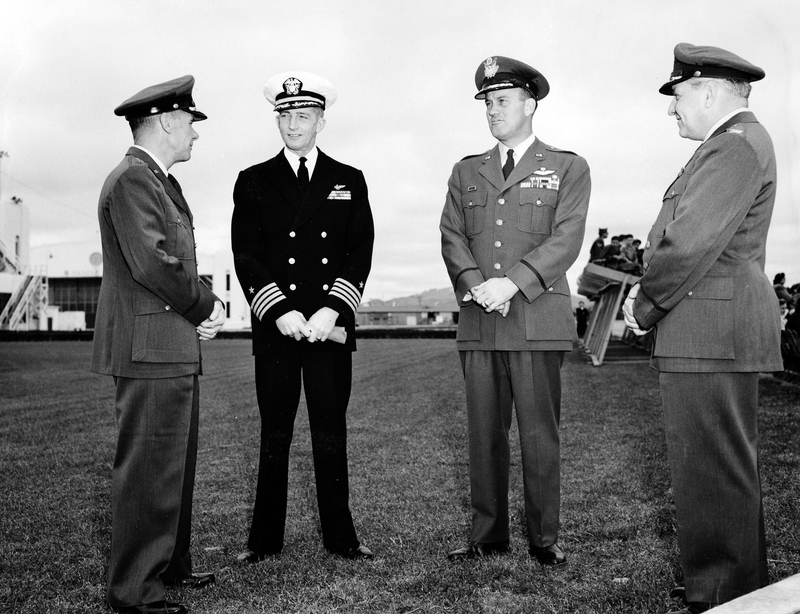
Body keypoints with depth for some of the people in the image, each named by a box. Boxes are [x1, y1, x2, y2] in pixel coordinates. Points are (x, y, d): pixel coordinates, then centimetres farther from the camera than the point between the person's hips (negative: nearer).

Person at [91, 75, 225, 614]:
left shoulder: (160, 182, 20)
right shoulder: (132, 179, -12)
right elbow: (153, 263, -22)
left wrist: (208, 304, 6)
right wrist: (205, 308, -9)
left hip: (176, 349, 11)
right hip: (151, 349, -11)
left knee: (175, 466, 17)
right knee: (148, 470, -5)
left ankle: (170, 566, 29)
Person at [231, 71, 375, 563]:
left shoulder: (349, 182, 11)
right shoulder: (253, 182, 9)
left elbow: (361, 252, 3)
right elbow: (246, 256, 0)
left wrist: (333, 310, -11)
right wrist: (279, 311, -13)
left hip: (332, 325, 1)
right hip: (275, 327, 0)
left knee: (331, 435, 6)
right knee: (275, 436, 5)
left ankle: (340, 536, 17)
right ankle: (266, 538, 16)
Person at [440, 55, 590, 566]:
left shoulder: (568, 168, 8)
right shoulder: (466, 173, 19)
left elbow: (566, 239, -4)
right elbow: (452, 237, 8)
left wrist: (512, 283, -16)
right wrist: (474, 285, -11)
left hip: (539, 319, -3)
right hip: (478, 323, 3)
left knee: (540, 433, 0)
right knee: (484, 433, 5)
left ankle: (544, 538, 11)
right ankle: (488, 534, 15)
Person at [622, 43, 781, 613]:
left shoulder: (736, 145, -13)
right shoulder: (741, 142, 21)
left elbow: (691, 242, -21)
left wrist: (645, 309, -8)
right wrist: (651, 287, 7)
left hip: (710, 330, -11)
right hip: (721, 329, 11)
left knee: (711, 471, -6)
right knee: (728, 468, 17)